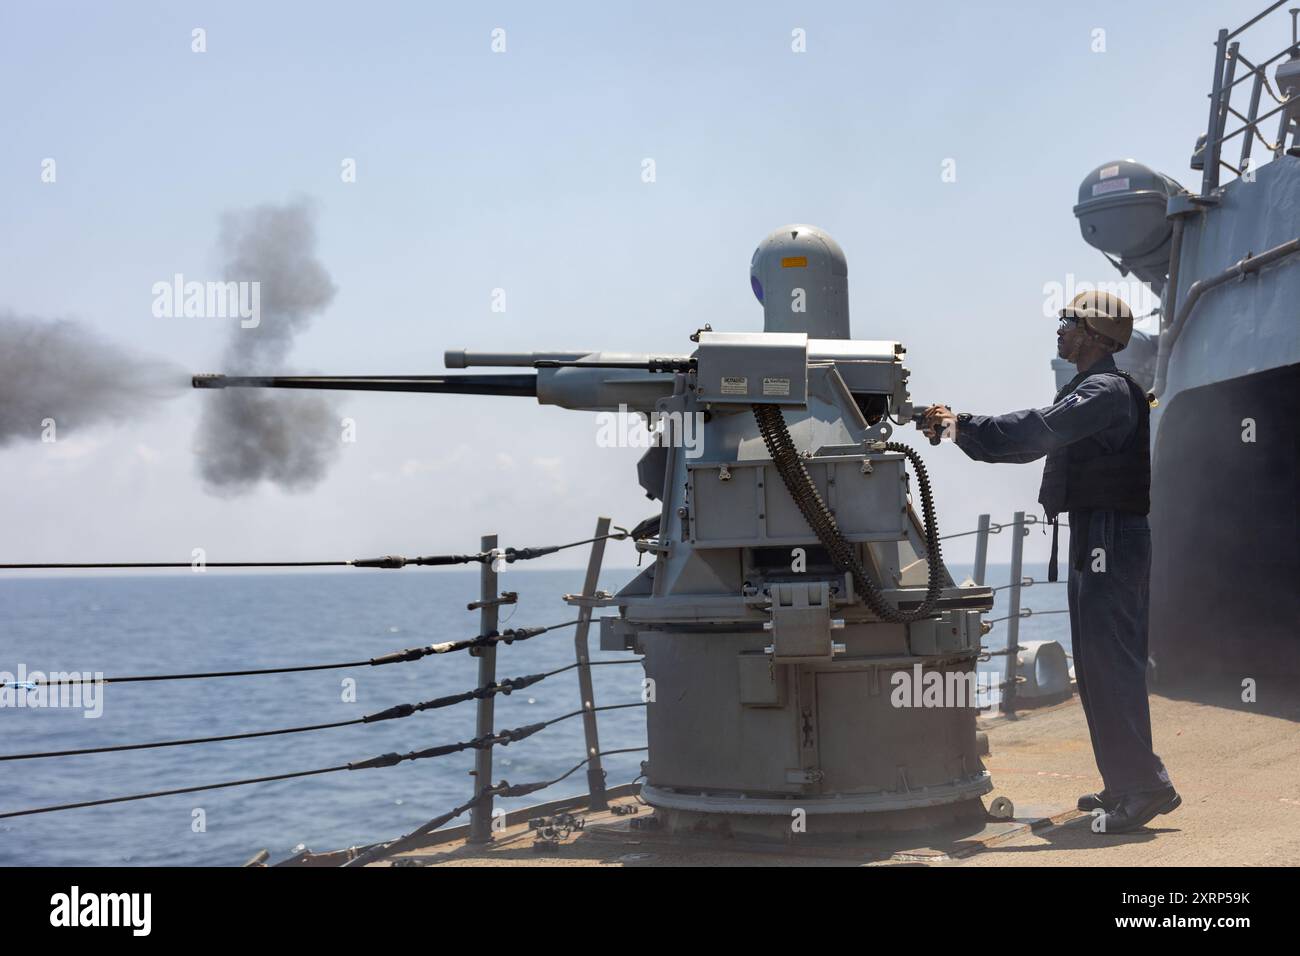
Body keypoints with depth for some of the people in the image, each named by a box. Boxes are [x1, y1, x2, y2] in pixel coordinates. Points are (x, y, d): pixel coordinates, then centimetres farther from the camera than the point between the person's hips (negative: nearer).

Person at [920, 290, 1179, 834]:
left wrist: (964, 428, -18)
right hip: (1093, 543, 11)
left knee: (1111, 663, -12)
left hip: (1112, 540, -11)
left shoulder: (1108, 391, -13)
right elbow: (1034, 440, 19)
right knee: (1099, 666, 12)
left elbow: (1039, 428, -23)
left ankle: (1145, 784, -12)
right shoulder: (1087, 391, 20)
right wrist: (961, 429, 10)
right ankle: (1122, 784, 18)